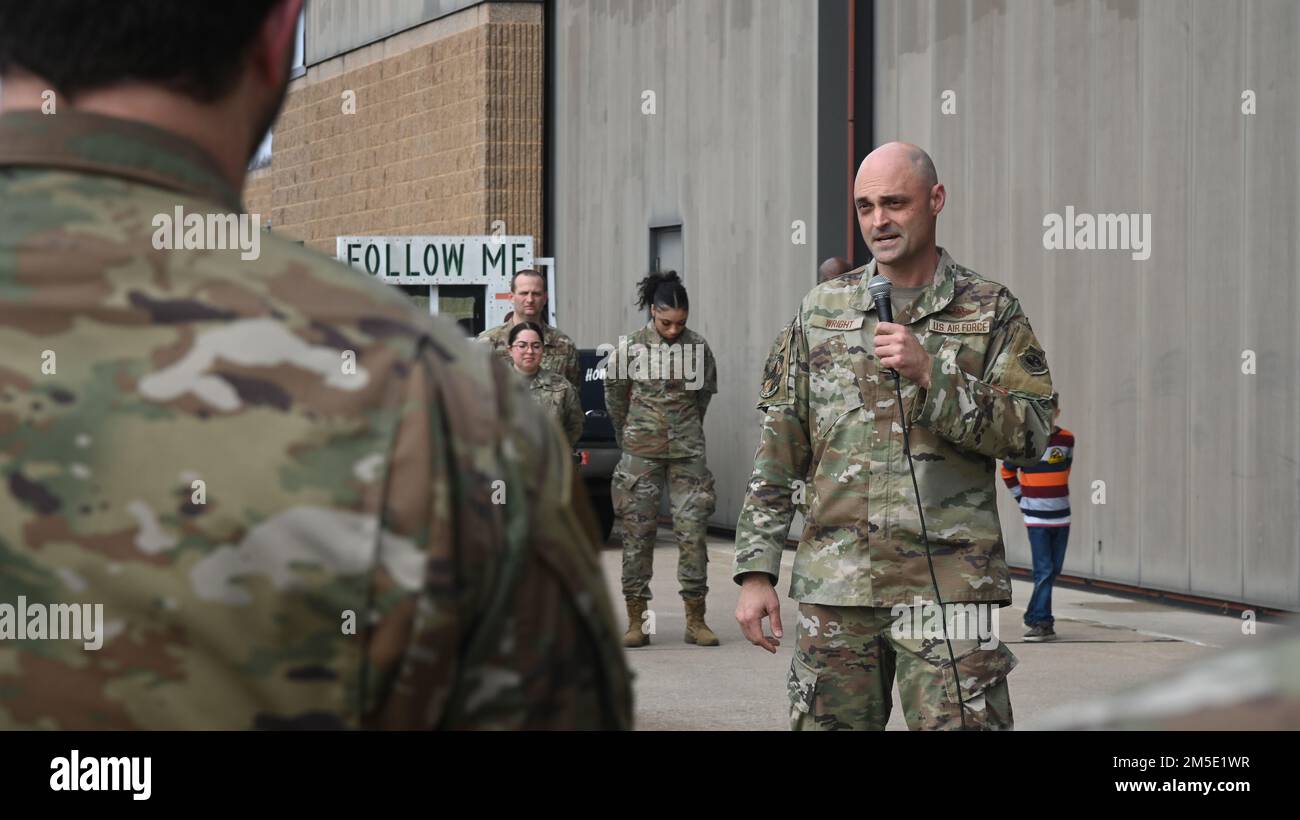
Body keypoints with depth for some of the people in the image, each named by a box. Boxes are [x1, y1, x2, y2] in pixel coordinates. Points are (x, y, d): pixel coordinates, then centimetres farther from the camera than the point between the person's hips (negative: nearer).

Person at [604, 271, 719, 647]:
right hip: (640, 453, -1)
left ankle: (695, 620, 1)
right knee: (637, 533, 0)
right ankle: (636, 622, 4)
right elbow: (614, 391, 12)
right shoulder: (631, 346, -2)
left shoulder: (698, 346, 1)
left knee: (692, 531, -3)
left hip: (687, 453, 1)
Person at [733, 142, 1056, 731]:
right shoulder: (821, 310, 12)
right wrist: (756, 571, 4)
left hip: (948, 589, -3)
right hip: (834, 590, 3)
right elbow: (777, 453, 11)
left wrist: (930, 376, -15)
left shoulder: (990, 311, 5)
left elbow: (1030, 435, -5)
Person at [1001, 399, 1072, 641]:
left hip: (1061, 515, 4)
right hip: (1036, 517, -4)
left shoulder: (1067, 439, 2)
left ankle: (1035, 617, 20)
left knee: (1054, 569, 8)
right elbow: (1007, 471, 6)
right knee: (1044, 570, -10)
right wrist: (1021, 498, 3)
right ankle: (1041, 622, -7)